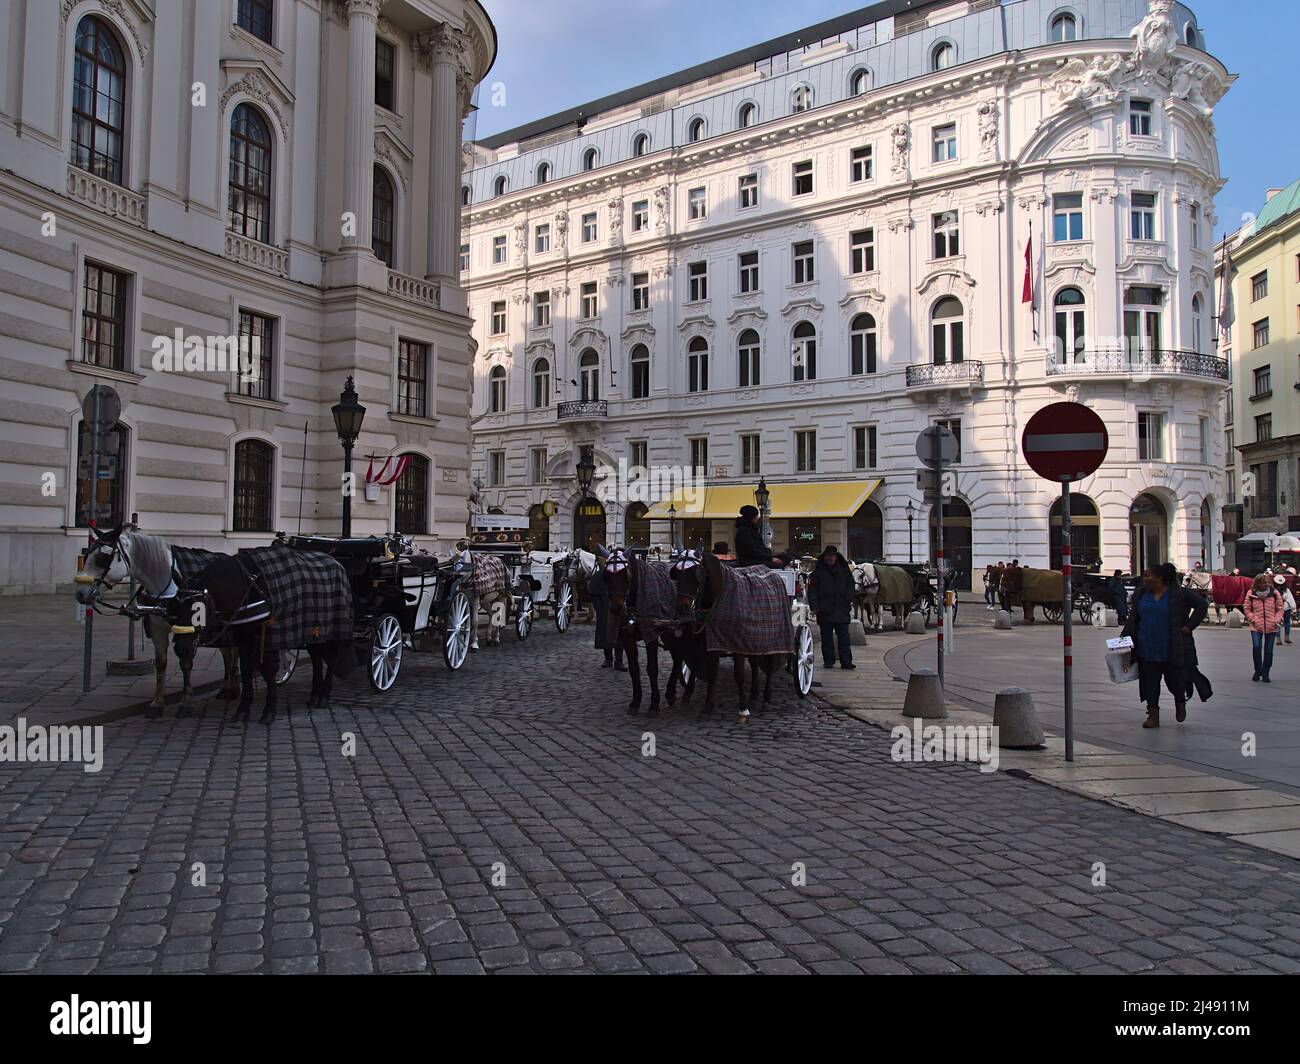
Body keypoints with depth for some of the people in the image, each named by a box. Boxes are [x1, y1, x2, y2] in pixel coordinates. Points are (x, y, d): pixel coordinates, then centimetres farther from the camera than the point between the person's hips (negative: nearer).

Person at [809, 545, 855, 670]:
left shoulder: (844, 570, 9)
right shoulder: (818, 572, 4)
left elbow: (850, 586, 11)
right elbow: (812, 589, 2)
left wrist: (850, 601, -2)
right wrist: (814, 605, -8)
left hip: (842, 609, 0)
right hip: (824, 610, 0)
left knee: (843, 636, -1)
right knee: (826, 637, 6)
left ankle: (846, 661, 0)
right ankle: (828, 661, 12)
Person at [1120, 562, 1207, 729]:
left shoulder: (1178, 594, -6)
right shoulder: (1141, 595, 7)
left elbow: (1202, 604, -2)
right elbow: (1132, 619, 13)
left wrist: (1189, 626, -7)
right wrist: (1124, 637, 2)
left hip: (1171, 649, -4)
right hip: (1146, 649, 4)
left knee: (1174, 678, 6)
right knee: (1149, 681, 2)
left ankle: (1180, 703, 37)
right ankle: (1153, 715, 9)